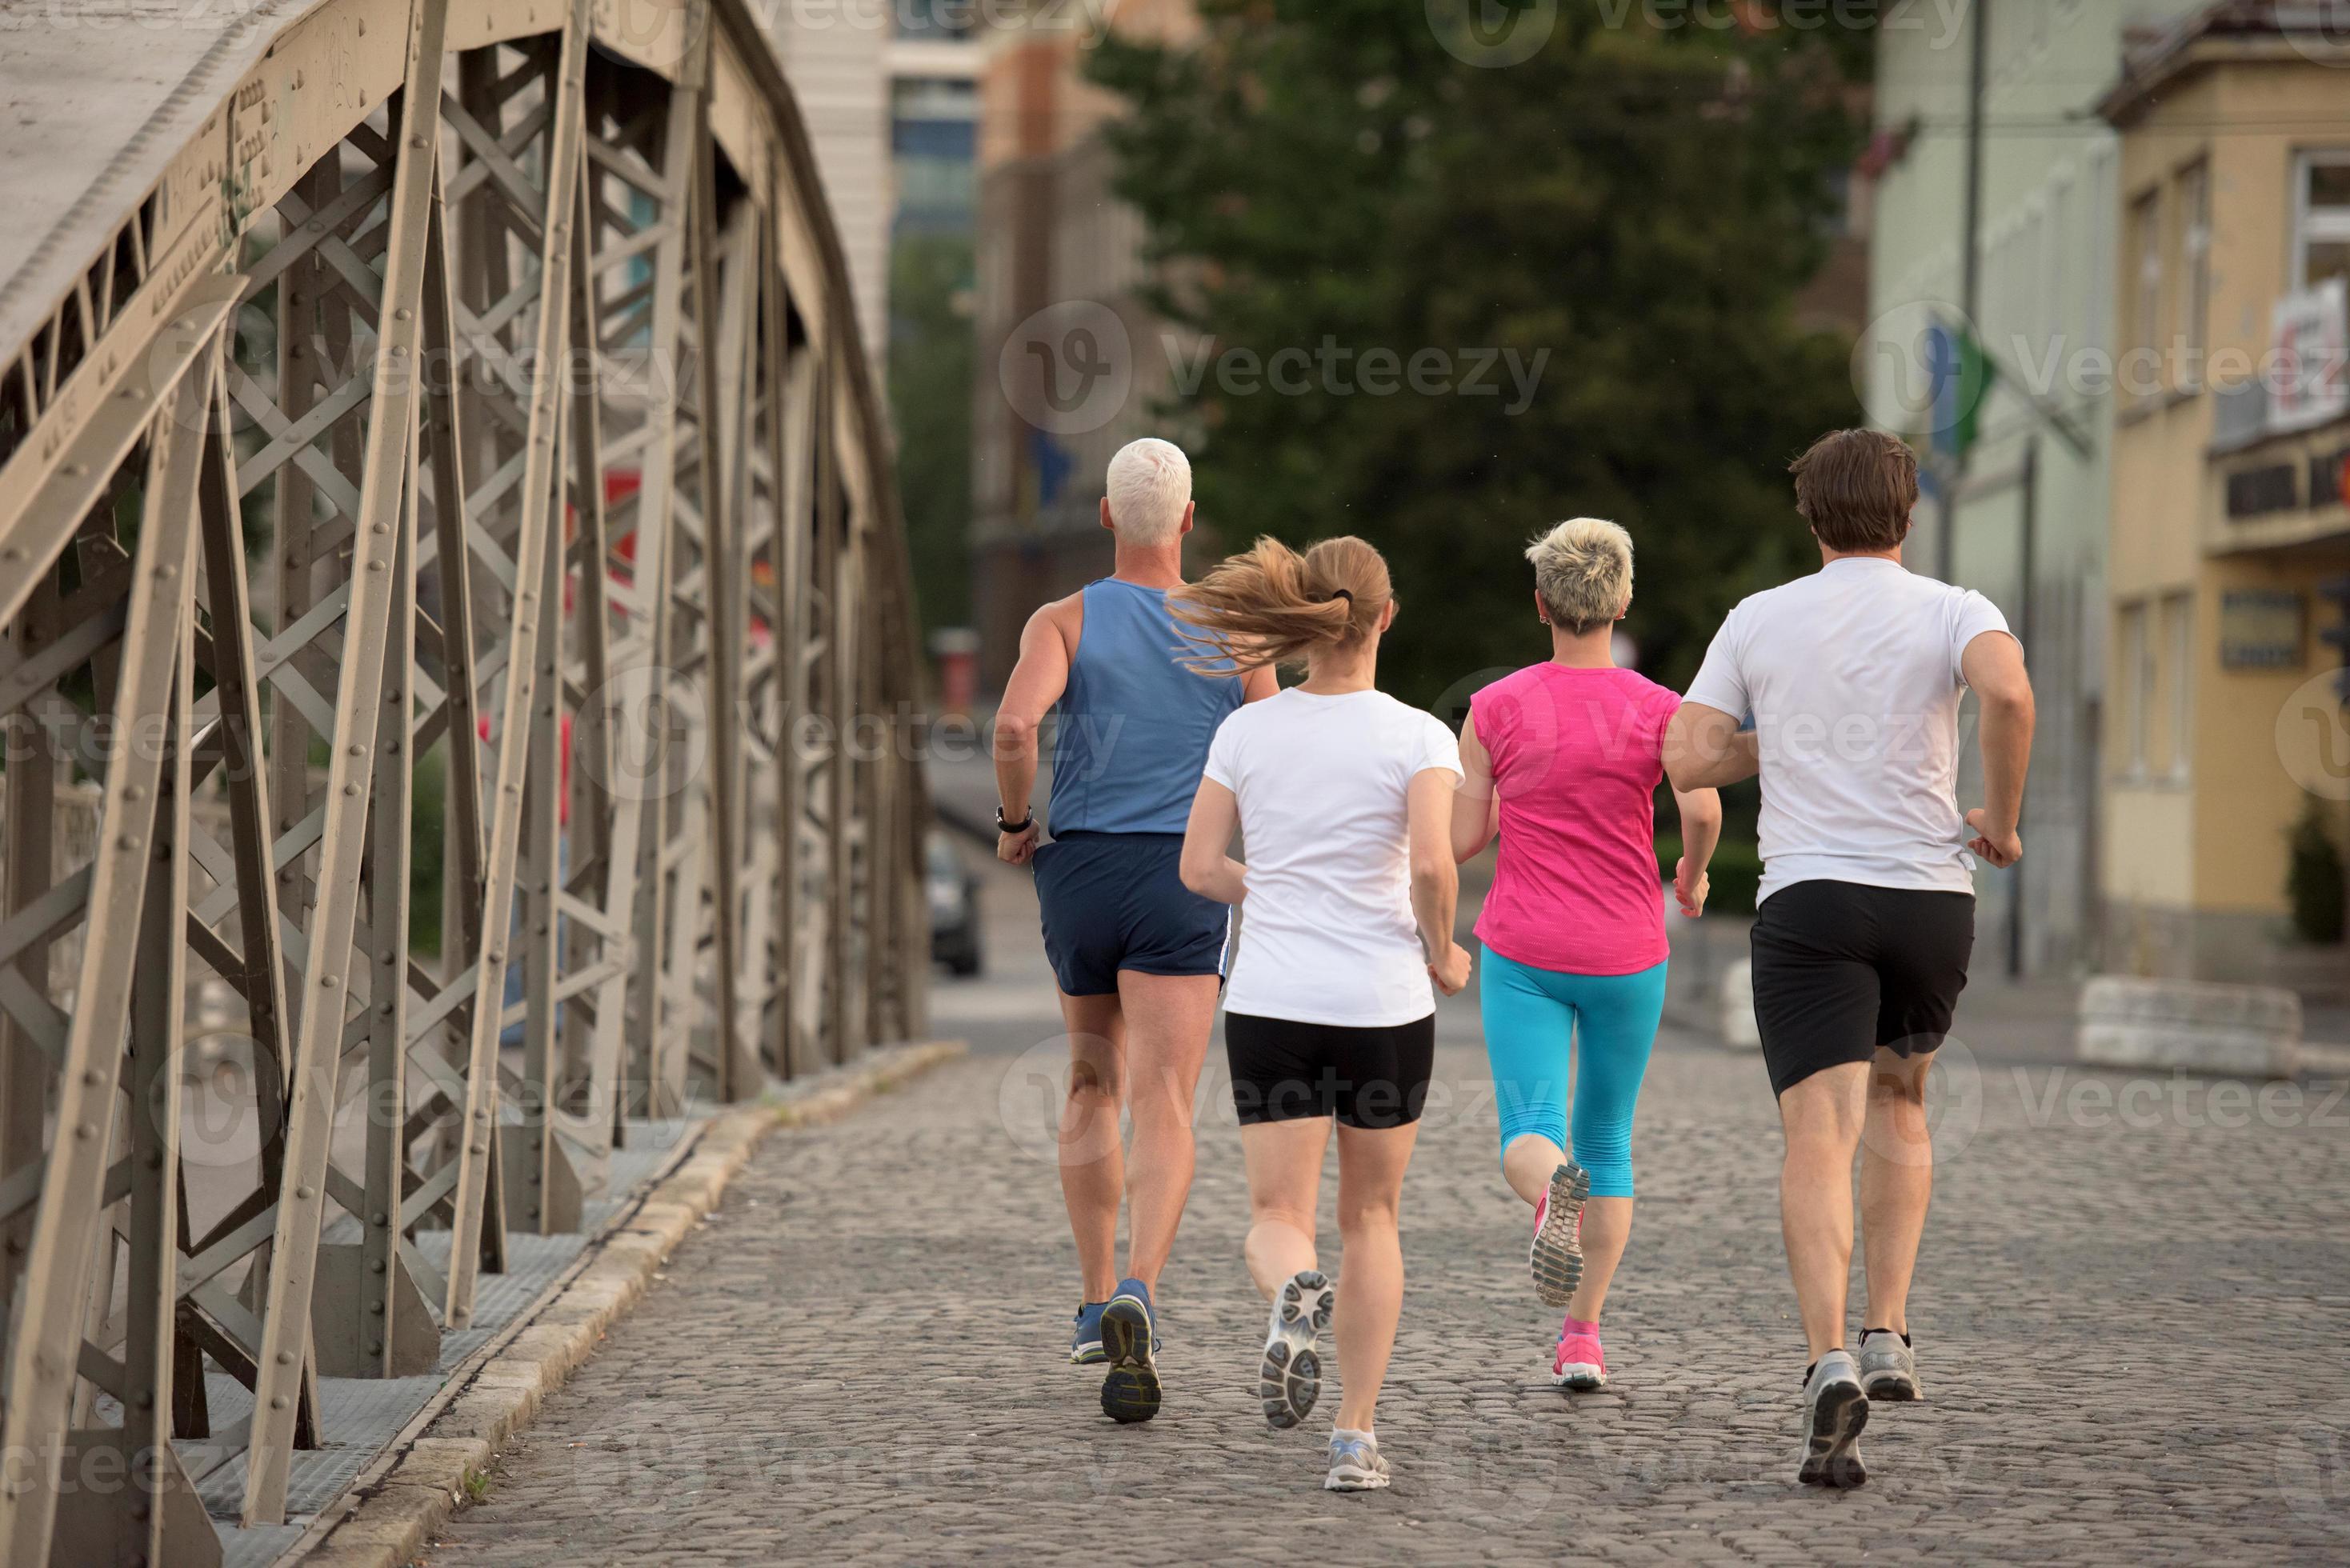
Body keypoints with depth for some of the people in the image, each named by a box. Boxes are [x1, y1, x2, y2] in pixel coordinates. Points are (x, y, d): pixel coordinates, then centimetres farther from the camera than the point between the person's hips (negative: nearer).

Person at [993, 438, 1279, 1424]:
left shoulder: (1066, 621, 0)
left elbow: (1014, 723, -18)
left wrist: (1012, 821, -1)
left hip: (1078, 867, 2)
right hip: (1185, 881, -1)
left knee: (1093, 1086, 22)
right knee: (1161, 1112, -11)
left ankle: (1098, 1305, 22)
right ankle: (1137, 1300, -34)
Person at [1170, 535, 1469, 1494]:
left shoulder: (1246, 732, 2)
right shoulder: (1417, 737, -6)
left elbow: (1199, 867, 3)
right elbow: (1432, 861, -18)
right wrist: (1441, 952, -1)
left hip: (1270, 1002, 1)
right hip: (1384, 1003, -1)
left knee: (1278, 1219, 3)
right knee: (1370, 1216, 15)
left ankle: (1296, 1296, -34)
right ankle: (1356, 1433, 10)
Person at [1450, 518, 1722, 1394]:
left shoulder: (1495, 709, -1)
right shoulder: (1658, 710, -3)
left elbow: (1462, 839, -1)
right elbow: (1703, 808, -18)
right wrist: (1692, 878, 2)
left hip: (1523, 956, -1)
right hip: (1627, 959, 1)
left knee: (1529, 1140, -4)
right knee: (1608, 1145, 15)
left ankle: (1553, 1191, -42)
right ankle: (1582, 1334, 9)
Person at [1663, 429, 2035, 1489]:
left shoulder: (1758, 622, 7)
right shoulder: (1952, 612, 2)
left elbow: (1687, 761, 2)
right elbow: (2010, 692, -20)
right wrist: (2002, 817, -6)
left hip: (1808, 896, -1)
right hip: (1932, 897, 1)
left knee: (1820, 1140, -9)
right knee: (1898, 1104, 24)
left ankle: (1830, 1361, -29)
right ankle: (1888, 1336, 14)